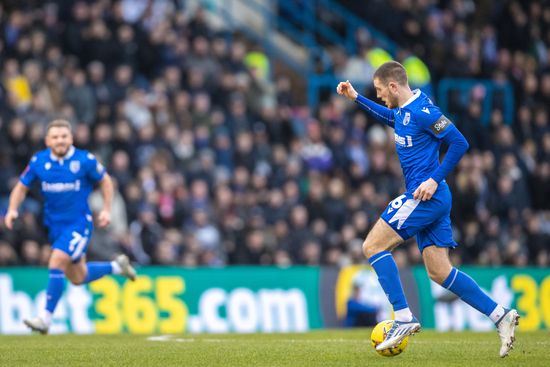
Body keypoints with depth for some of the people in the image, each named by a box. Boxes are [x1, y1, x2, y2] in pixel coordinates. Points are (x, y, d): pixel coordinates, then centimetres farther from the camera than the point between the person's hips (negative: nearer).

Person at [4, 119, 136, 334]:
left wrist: (107, 210, -4)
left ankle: (46, 318, -17)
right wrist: (12, 209, -9)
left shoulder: (85, 160, -11)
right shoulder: (38, 161, -4)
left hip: (79, 222, -5)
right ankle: (117, 266, 41)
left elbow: (105, 181, 4)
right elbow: (21, 187, 7)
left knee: (56, 262, -23)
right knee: (77, 278, 13)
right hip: (55, 224, 5)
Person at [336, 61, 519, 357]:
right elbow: (388, 116, 39)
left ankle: (403, 318, -13)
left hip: (425, 196, -10)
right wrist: (355, 98, 33)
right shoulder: (402, 110, 14)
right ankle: (501, 316, 3)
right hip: (429, 200, 10)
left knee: (373, 246, -9)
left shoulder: (422, 111, -15)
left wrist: (435, 180, -19)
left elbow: (459, 143, -16)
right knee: (438, 272, 6)